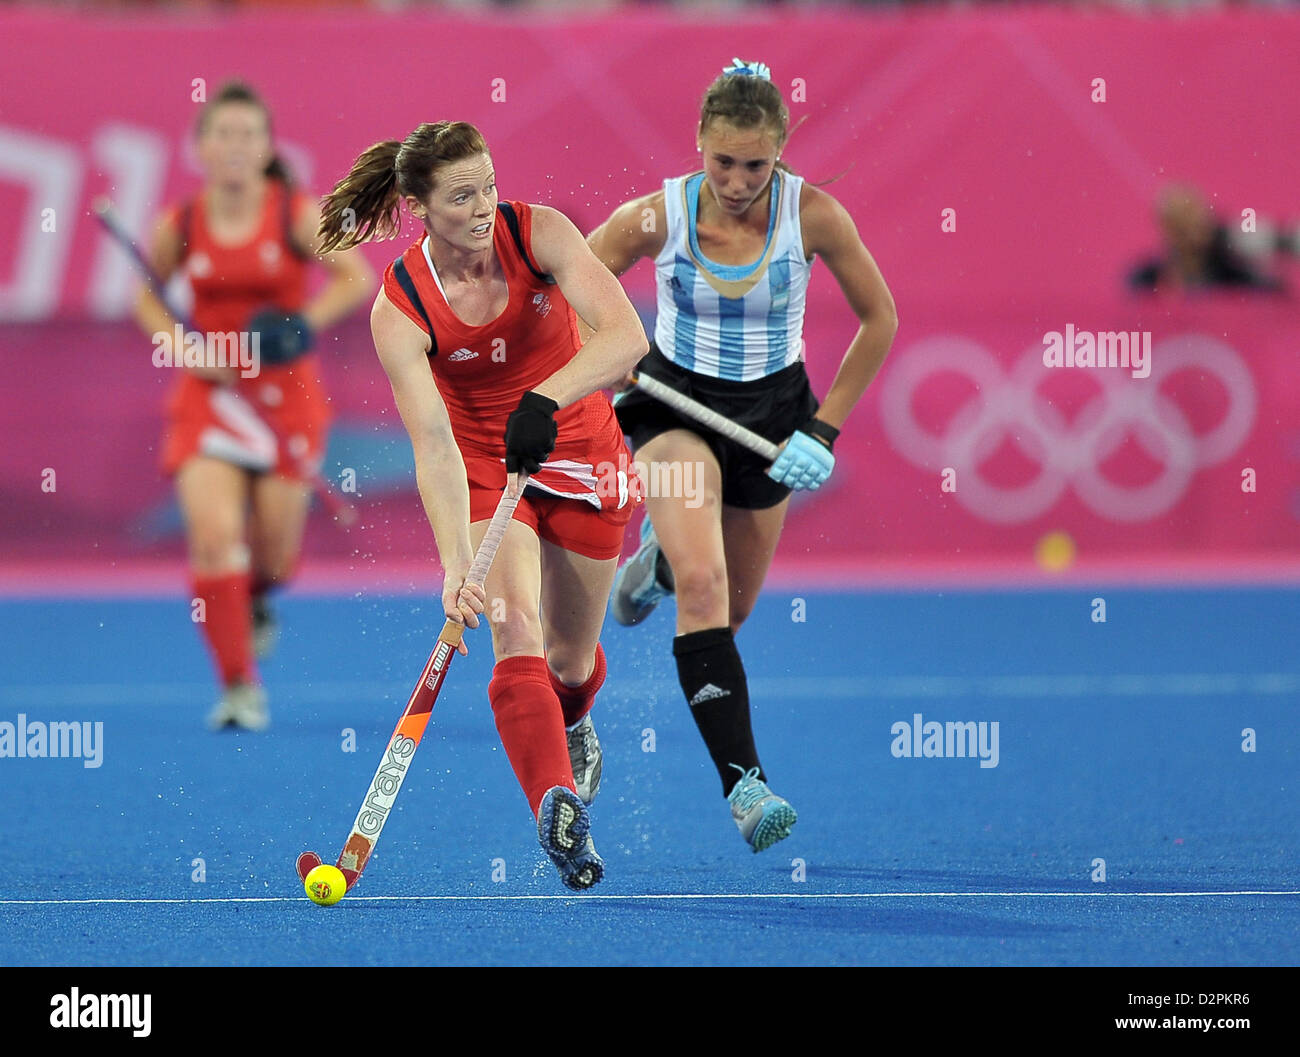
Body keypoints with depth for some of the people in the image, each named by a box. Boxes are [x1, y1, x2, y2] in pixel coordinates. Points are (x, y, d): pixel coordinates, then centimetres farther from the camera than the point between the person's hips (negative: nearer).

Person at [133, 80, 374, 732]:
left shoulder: (298, 215, -9)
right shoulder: (179, 226, -4)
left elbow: (356, 278, -5)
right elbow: (146, 298, 10)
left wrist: (306, 322, -22)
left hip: (286, 395, 0)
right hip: (209, 392, 0)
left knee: (274, 553, 7)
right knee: (213, 535, -18)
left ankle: (254, 598, 47)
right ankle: (239, 687, -9)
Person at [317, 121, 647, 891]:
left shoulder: (537, 233, -18)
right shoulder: (400, 312, -21)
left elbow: (627, 336, -29)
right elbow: (434, 448, -28)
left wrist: (544, 399, -44)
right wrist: (455, 565, -41)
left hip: (583, 455, 2)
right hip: (483, 472, -2)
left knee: (572, 659, 14)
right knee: (517, 630, -27)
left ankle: (574, 724, 51)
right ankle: (557, 807, -42)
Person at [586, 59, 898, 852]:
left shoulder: (813, 214, -17)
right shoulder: (655, 216, -18)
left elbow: (880, 319, -4)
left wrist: (824, 428, -7)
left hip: (772, 412, 2)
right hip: (675, 403, -2)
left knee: (731, 611, 15)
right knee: (703, 585, -27)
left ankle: (660, 560, 52)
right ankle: (743, 781, -31)